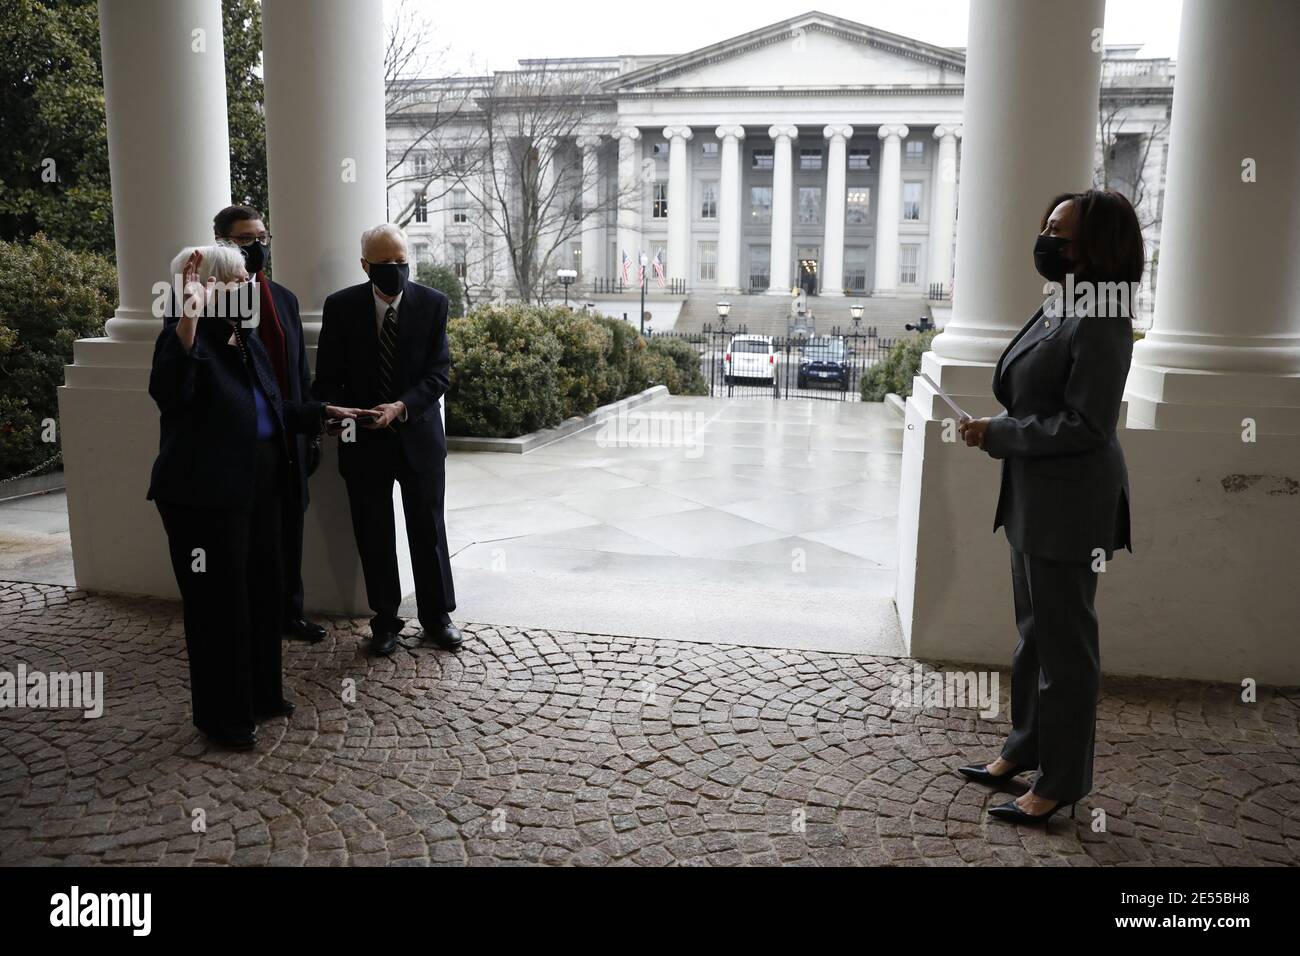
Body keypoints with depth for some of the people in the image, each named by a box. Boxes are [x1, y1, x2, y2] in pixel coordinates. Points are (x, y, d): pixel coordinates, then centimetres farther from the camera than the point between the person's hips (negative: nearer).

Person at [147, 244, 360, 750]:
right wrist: (185, 329, -44)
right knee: (219, 601, 2)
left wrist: (322, 412, 19)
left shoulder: (246, 338, 12)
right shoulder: (188, 335, -14)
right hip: (206, 492, -8)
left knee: (262, 590, 17)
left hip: (258, 485, 9)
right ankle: (222, 716, 17)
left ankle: (262, 693, 34)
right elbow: (168, 394, -34)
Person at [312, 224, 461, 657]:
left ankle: (437, 617, 24)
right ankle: (385, 620, 24)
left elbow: (440, 372, -8)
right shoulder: (341, 306, -4)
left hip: (418, 435, 0)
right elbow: (328, 376, 0)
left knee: (429, 529, 8)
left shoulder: (432, 303, -5)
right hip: (363, 438, 0)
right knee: (373, 535, 9)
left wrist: (401, 407, -22)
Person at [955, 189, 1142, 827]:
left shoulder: (1098, 321, -19)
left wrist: (997, 434, -16)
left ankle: (1062, 781, 18)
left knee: (1064, 637, 3)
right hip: (1034, 495, 10)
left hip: (1070, 502, -10)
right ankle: (1027, 747, 36)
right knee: (1034, 626, 20)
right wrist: (998, 429, 4)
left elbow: (1085, 423, -22)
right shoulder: (1057, 309, 10)